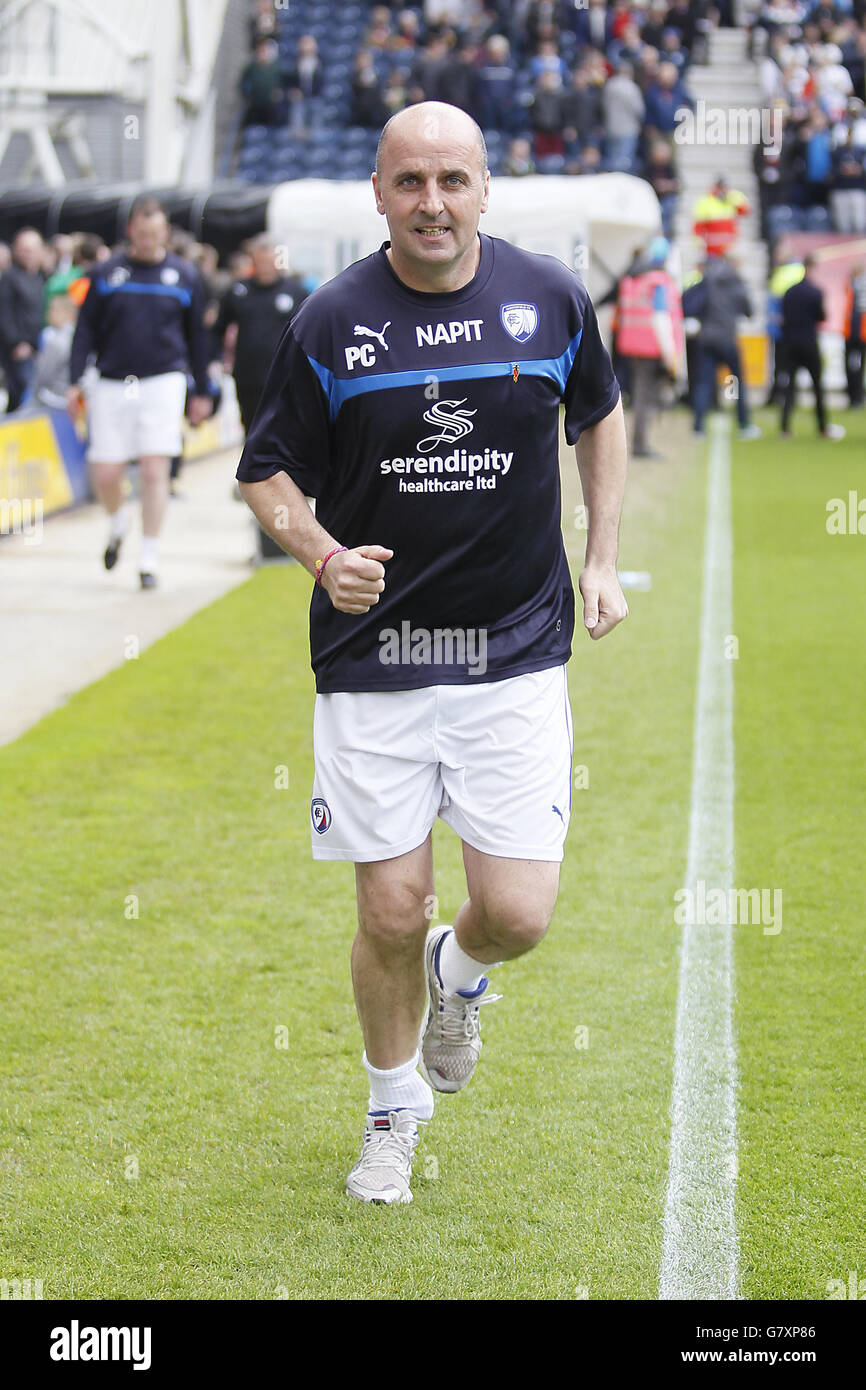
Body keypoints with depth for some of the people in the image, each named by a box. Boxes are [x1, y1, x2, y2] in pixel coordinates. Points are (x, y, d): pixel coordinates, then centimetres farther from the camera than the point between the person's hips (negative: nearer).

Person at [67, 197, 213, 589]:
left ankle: (149, 559, -1)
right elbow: (86, 329, 7)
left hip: (163, 382, -1)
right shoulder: (105, 273, 5)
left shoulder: (185, 276, 6)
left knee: (154, 470, -8)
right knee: (105, 473, -1)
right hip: (112, 384, 1)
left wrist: (201, 391, 14)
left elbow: (196, 336, 13)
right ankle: (117, 523, 32)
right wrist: (75, 380, -2)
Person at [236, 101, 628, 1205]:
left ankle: (459, 976, 32)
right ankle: (395, 1108, 28)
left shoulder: (551, 299, -1)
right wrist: (324, 554, -17)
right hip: (373, 660, -1)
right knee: (392, 911, 2)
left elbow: (601, 415, 18)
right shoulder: (332, 323, -6)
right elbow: (266, 472, 3)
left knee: (518, 912, -6)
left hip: (517, 655, 1)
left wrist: (603, 561, 11)